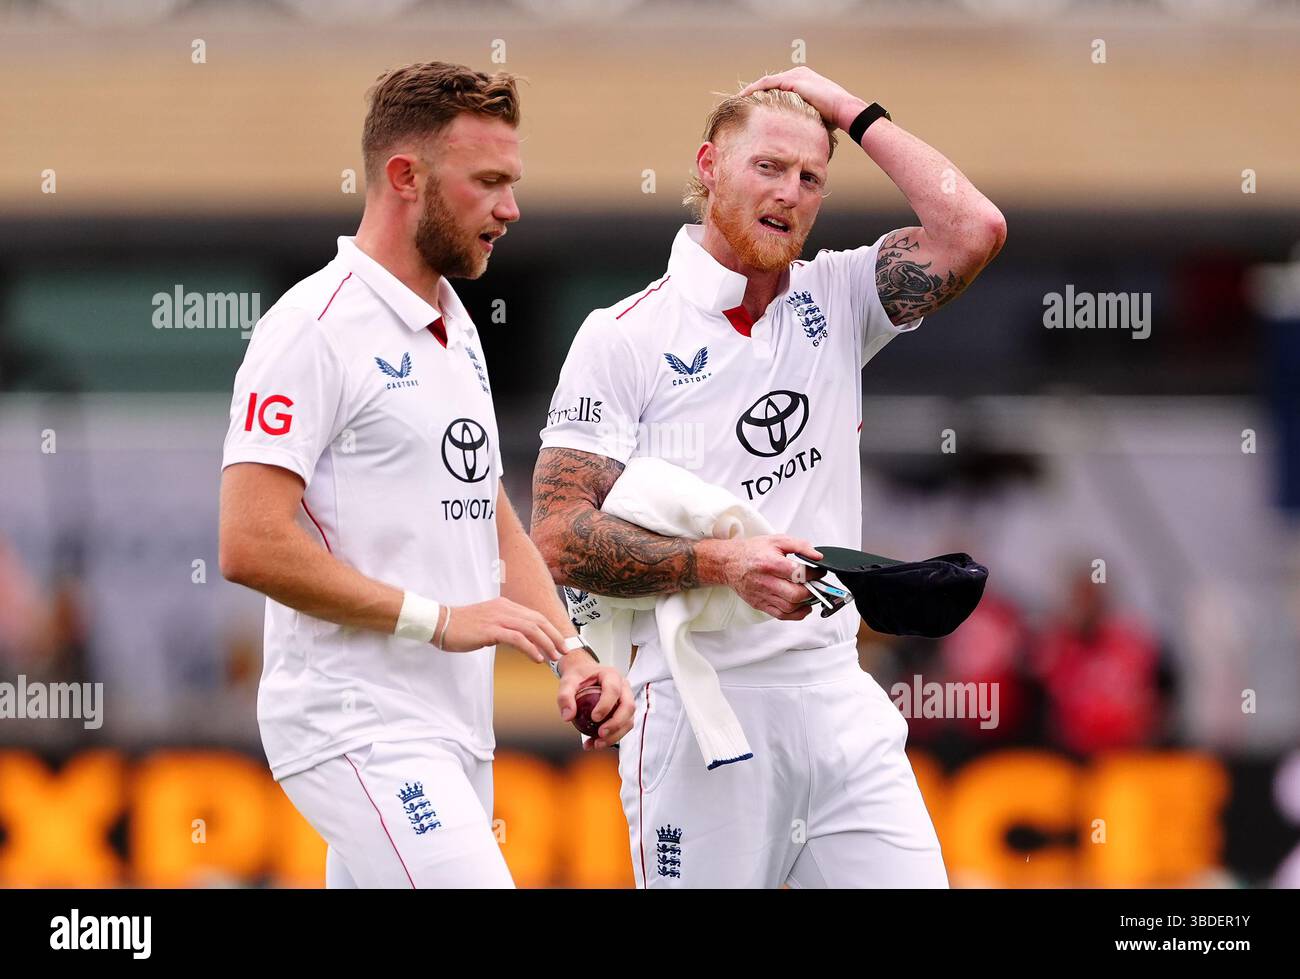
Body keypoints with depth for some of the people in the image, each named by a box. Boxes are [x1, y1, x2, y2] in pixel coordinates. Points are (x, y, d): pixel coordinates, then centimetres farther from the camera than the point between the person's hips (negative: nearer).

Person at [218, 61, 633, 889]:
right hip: (359, 725, -9)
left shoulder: (456, 327, 18)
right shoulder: (316, 329, -12)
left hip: (453, 733, 9)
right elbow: (252, 547, -19)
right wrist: (439, 619, -17)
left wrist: (571, 655, 9)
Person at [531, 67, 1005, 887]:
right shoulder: (626, 336, -2)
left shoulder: (835, 302, 11)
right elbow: (560, 539, -7)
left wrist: (854, 113, 1)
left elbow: (974, 231, -5)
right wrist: (723, 563, -20)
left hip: (837, 697, 4)